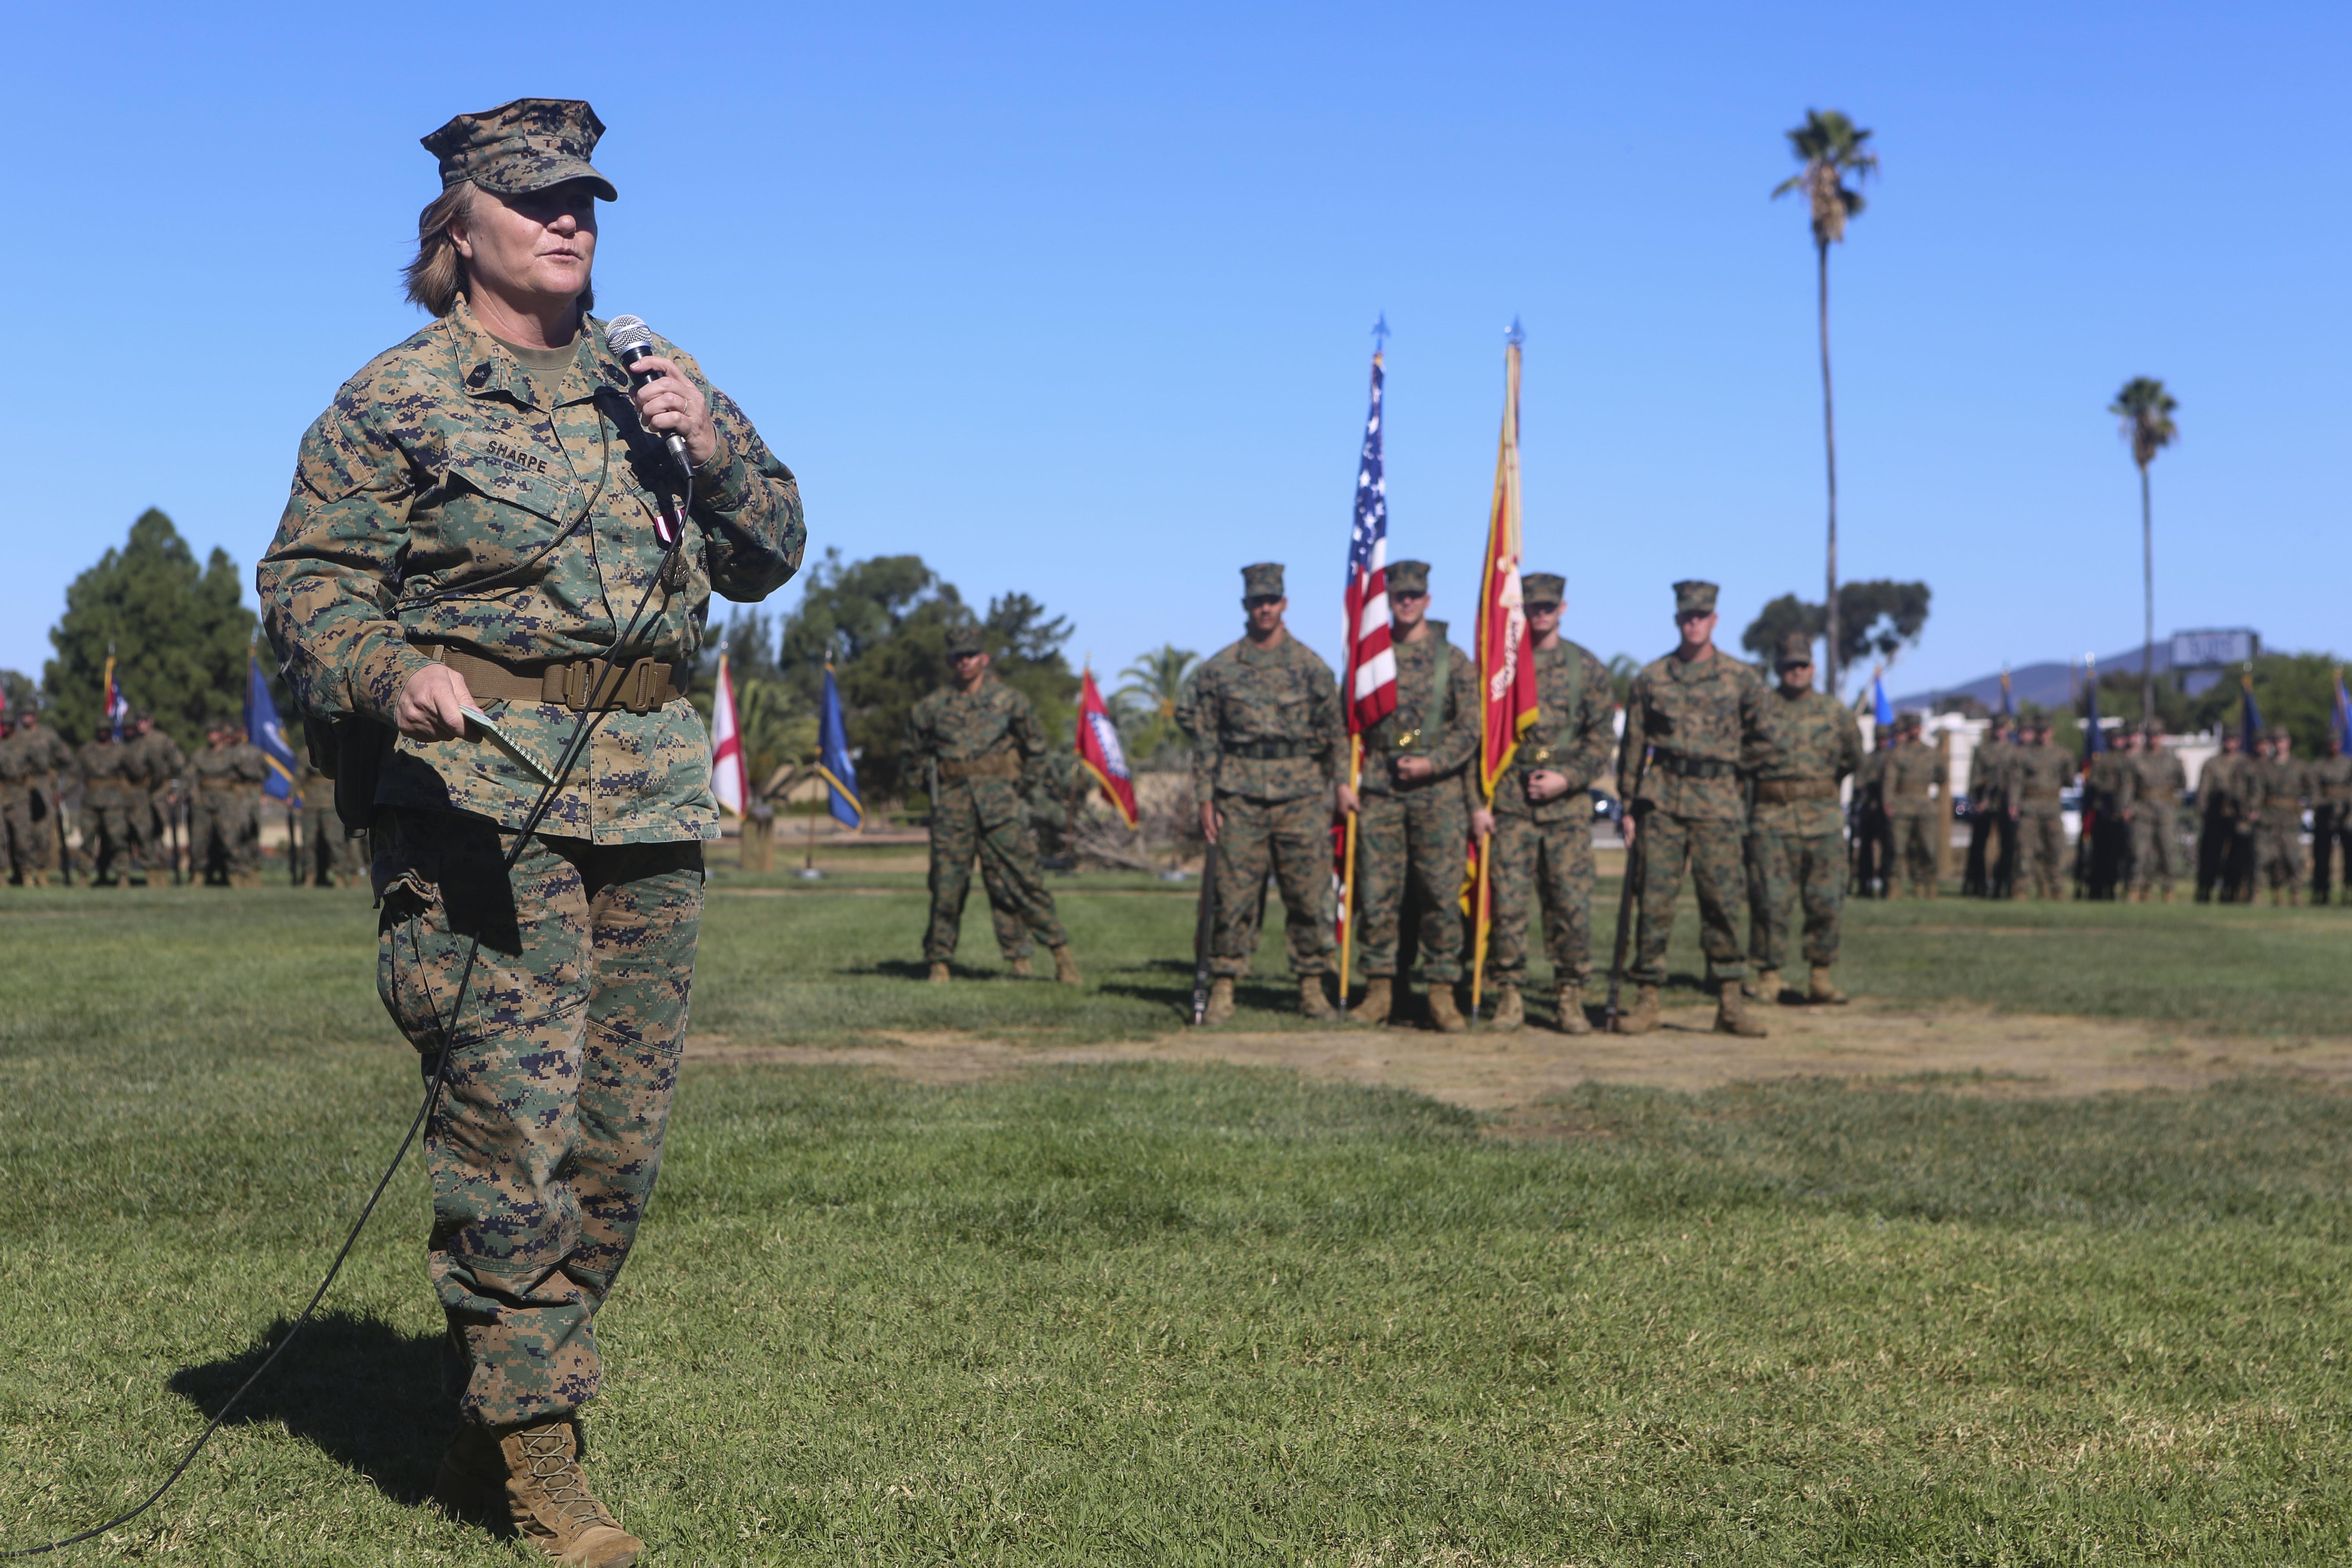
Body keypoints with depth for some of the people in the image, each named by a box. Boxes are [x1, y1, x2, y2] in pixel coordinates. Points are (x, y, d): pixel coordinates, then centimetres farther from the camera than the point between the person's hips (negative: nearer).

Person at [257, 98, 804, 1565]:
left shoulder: (648, 376, 19)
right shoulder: (395, 400, 3)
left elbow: (771, 559, 20)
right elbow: (306, 584, -1)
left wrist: (716, 443, 1)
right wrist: (391, 675, -21)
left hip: (654, 795, 6)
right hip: (484, 794, -5)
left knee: (621, 1141, 6)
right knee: (513, 1127, -10)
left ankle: (489, 1430, 20)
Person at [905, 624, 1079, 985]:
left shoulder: (1009, 700, 7)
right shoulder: (932, 707, 9)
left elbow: (1035, 748, 20)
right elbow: (910, 758, 21)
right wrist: (934, 780, 10)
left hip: (999, 804, -1)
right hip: (952, 803, 1)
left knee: (1023, 877, -6)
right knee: (946, 883, -1)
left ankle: (1061, 952, -1)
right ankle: (938, 962, 7)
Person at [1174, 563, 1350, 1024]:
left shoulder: (1310, 666, 7)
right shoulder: (1219, 669, 6)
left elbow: (1334, 731, 11)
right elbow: (1204, 737, 8)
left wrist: (1342, 783, 1)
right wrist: (1205, 798, 3)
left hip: (1302, 797, 0)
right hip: (1240, 798, 0)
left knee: (1310, 894, 1)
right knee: (1234, 896, -1)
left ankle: (1312, 989, 10)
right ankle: (1222, 991, 5)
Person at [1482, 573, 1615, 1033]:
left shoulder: (1586, 668, 8)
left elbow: (1603, 737, 6)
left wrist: (1567, 778, -9)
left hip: (1568, 801, 0)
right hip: (1511, 801, 0)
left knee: (1572, 904, -2)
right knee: (1507, 903, -3)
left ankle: (1572, 999, 7)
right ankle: (1509, 995, 6)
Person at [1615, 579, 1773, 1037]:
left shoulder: (1740, 679, 6)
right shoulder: (1651, 678, 8)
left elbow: (1763, 738, 18)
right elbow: (1633, 746, 9)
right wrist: (1629, 807, 6)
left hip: (1717, 804, 0)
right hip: (1662, 800, 0)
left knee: (1722, 900, -2)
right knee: (1655, 900, -2)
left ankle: (1729, 1003, 4)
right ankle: (1647, 1000, 3)